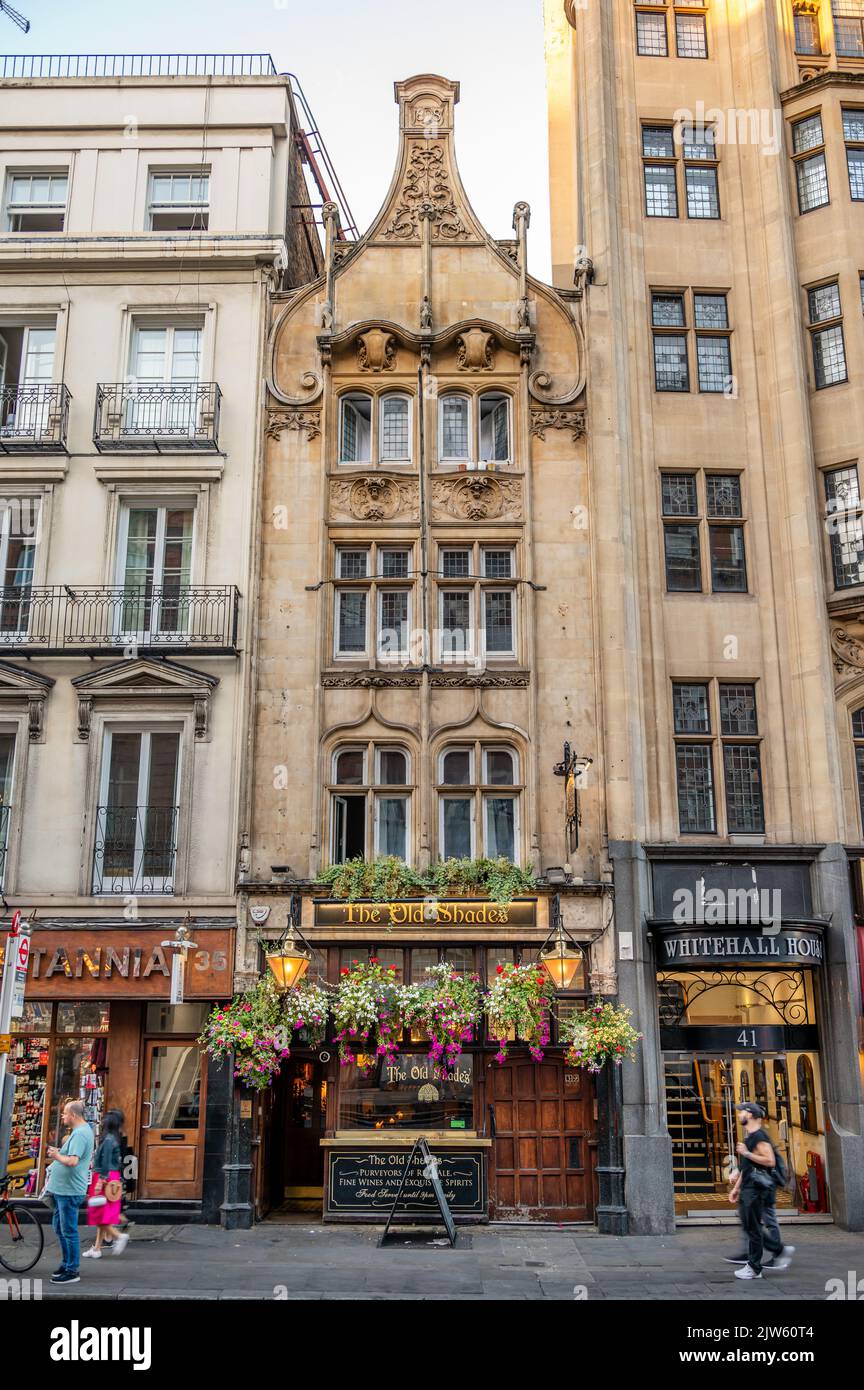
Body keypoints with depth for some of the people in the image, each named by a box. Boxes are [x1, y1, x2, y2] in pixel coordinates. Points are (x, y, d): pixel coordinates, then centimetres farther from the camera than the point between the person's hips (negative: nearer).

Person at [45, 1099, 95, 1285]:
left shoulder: (80, 1134, -20)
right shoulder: (82, 1130, 14)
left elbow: (72, 1161, -30)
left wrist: (57, 1156, -14)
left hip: (70, 1191, -11)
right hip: (62, 1190, 11)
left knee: (69, 1231, -3)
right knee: (59, 1227, 20)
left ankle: (72, 1271, 4)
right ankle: (66, 1263, 32)